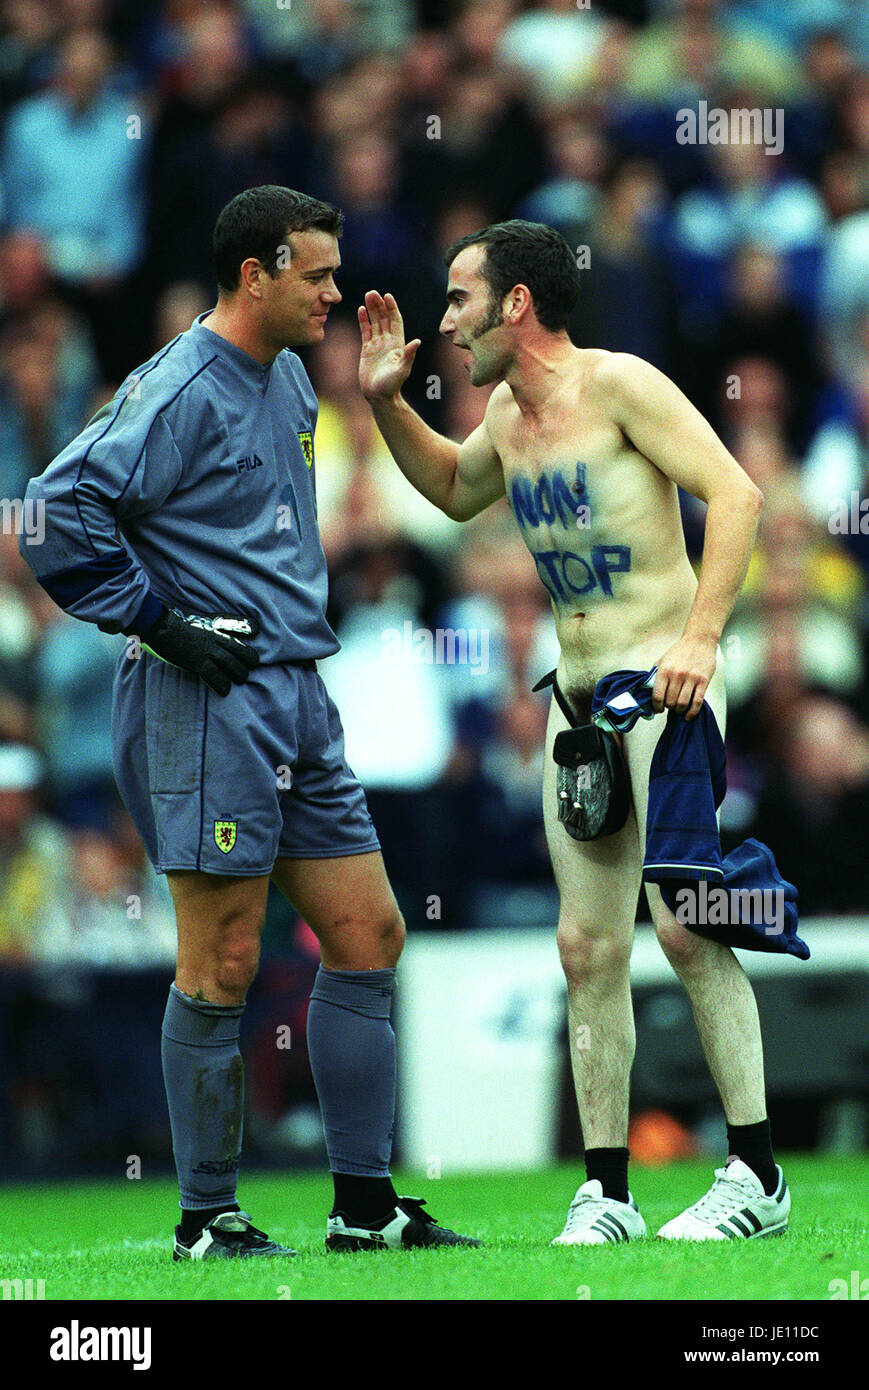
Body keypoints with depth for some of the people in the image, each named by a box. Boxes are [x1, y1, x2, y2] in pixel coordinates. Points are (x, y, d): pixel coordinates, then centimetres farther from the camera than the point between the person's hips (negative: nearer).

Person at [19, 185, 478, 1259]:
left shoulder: (288, 382, 16)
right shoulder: (181, 390, -13)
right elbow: (62, 512, -20)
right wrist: (159, 619, -16)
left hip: (298, 702, 9)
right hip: (209, 700, -9)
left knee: (369, 936, 8)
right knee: (222, 965, -5)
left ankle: (365, 1206, 14)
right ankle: (206, 1219, 4)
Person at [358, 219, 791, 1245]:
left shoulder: (619, 384, -9)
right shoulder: (508, 411, 14)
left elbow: (734, 493, -15)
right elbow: (456, 491, 36)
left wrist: (701, 633, -24)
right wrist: (385, 402, 21)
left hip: (661, 677, -8)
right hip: (578, 696, 8)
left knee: (683, 922, -15)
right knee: (588, 947, 3)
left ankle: (757, 1176, -12)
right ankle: (605, 1193, 6)